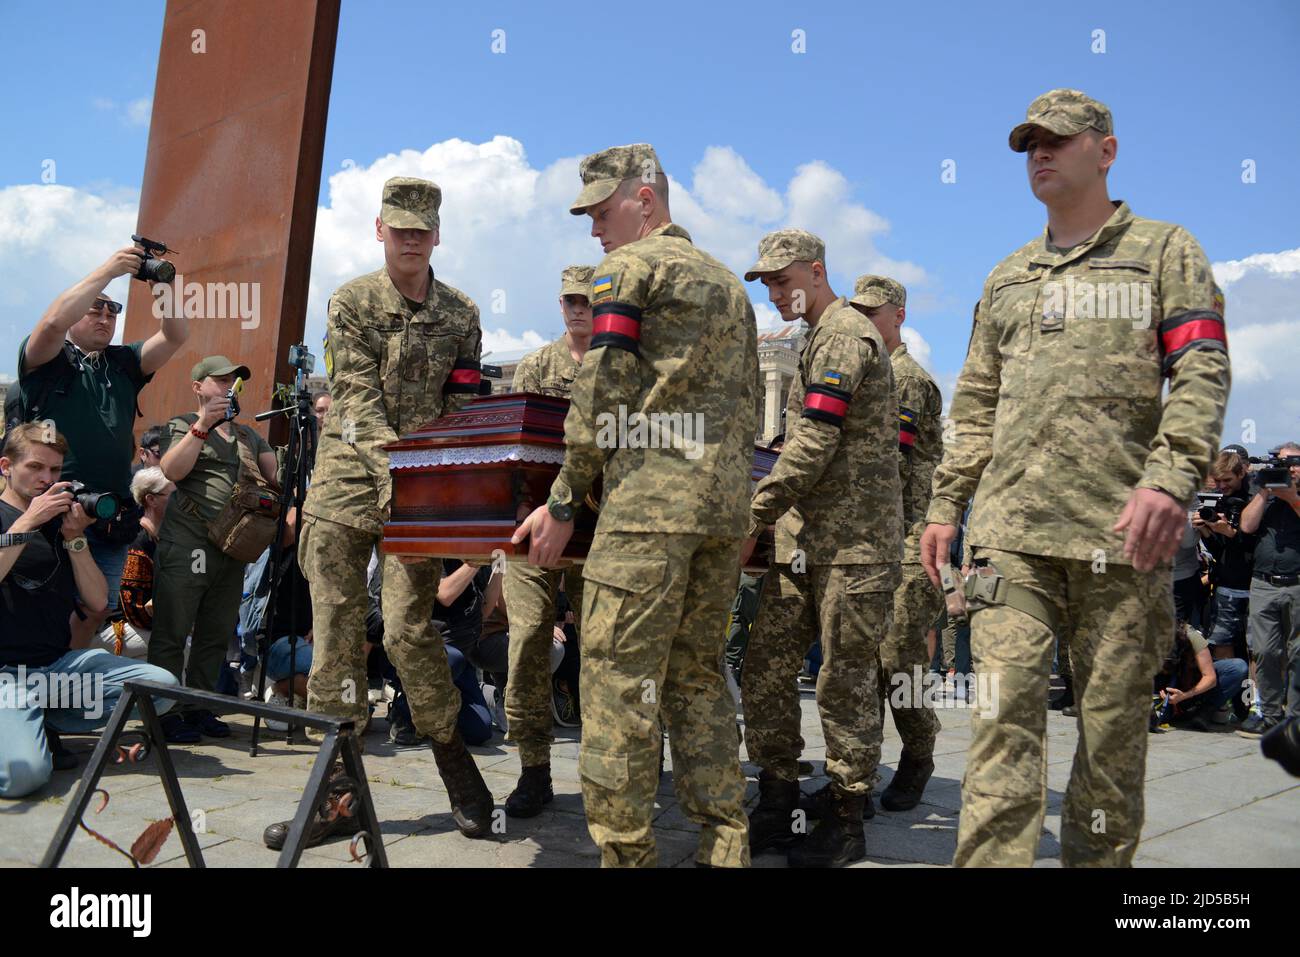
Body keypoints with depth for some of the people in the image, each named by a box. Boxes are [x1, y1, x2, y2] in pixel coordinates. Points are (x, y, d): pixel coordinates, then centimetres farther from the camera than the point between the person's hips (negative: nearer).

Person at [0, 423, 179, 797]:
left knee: (162, 686, -16)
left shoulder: (61, 523, 15)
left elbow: (98, 601, 6)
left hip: (61, 661, 6)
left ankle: (42, 723, 1)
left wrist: (74, 538, -4)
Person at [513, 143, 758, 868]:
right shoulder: (728, 282, 24)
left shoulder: (627, 267, 0)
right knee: (698, 674, 12)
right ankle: (726, 845, 14)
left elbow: (603, 395, -8)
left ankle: (625, 850, 0)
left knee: (620, 679, -4)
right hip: (728, 504, 8)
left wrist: (563, 503, -4)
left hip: (651, 500, -8)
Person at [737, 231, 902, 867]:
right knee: (765, 668, 6)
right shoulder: (819, 341, 21)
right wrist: (769, 516, 18)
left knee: (845, 682, 0)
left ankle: (846, 823, 13)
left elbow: (813, 445, -19)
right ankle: (777, 808, 17)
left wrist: (754, 515, -15)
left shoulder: (845, 335, -10)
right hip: (803, 537, 9)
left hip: (853, 541, -9)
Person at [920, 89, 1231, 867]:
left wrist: (1171, 477, -19)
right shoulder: (1007, 279, 23)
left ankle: (1100, 859, 17)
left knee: (1114, 715, 3)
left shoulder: (1165, 251, 10)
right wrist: (946, 503, 14)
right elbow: (976, 402, 22)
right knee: (1006, 708, -7)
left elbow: (1203, 373, -3)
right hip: (1012, 526, 3)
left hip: (1121, 526, -3)